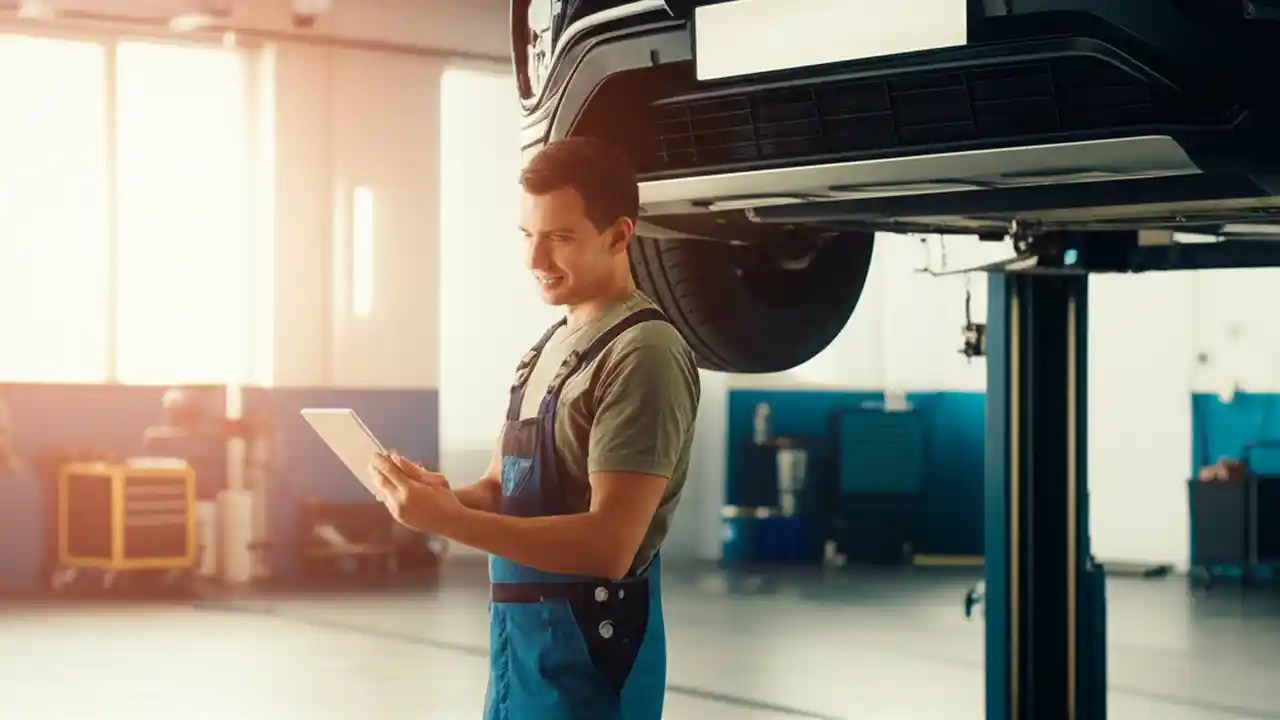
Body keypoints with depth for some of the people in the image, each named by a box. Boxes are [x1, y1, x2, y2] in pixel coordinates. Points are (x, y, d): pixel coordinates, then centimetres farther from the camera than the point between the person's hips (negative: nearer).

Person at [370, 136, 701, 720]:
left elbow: (609, 545, -22)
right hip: (519, 632, 8)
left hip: (585, 646, -8)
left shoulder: (644, 355, -16)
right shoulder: (551, 345, 11)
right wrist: (442, 498, -6)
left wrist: (451, 521, -24)